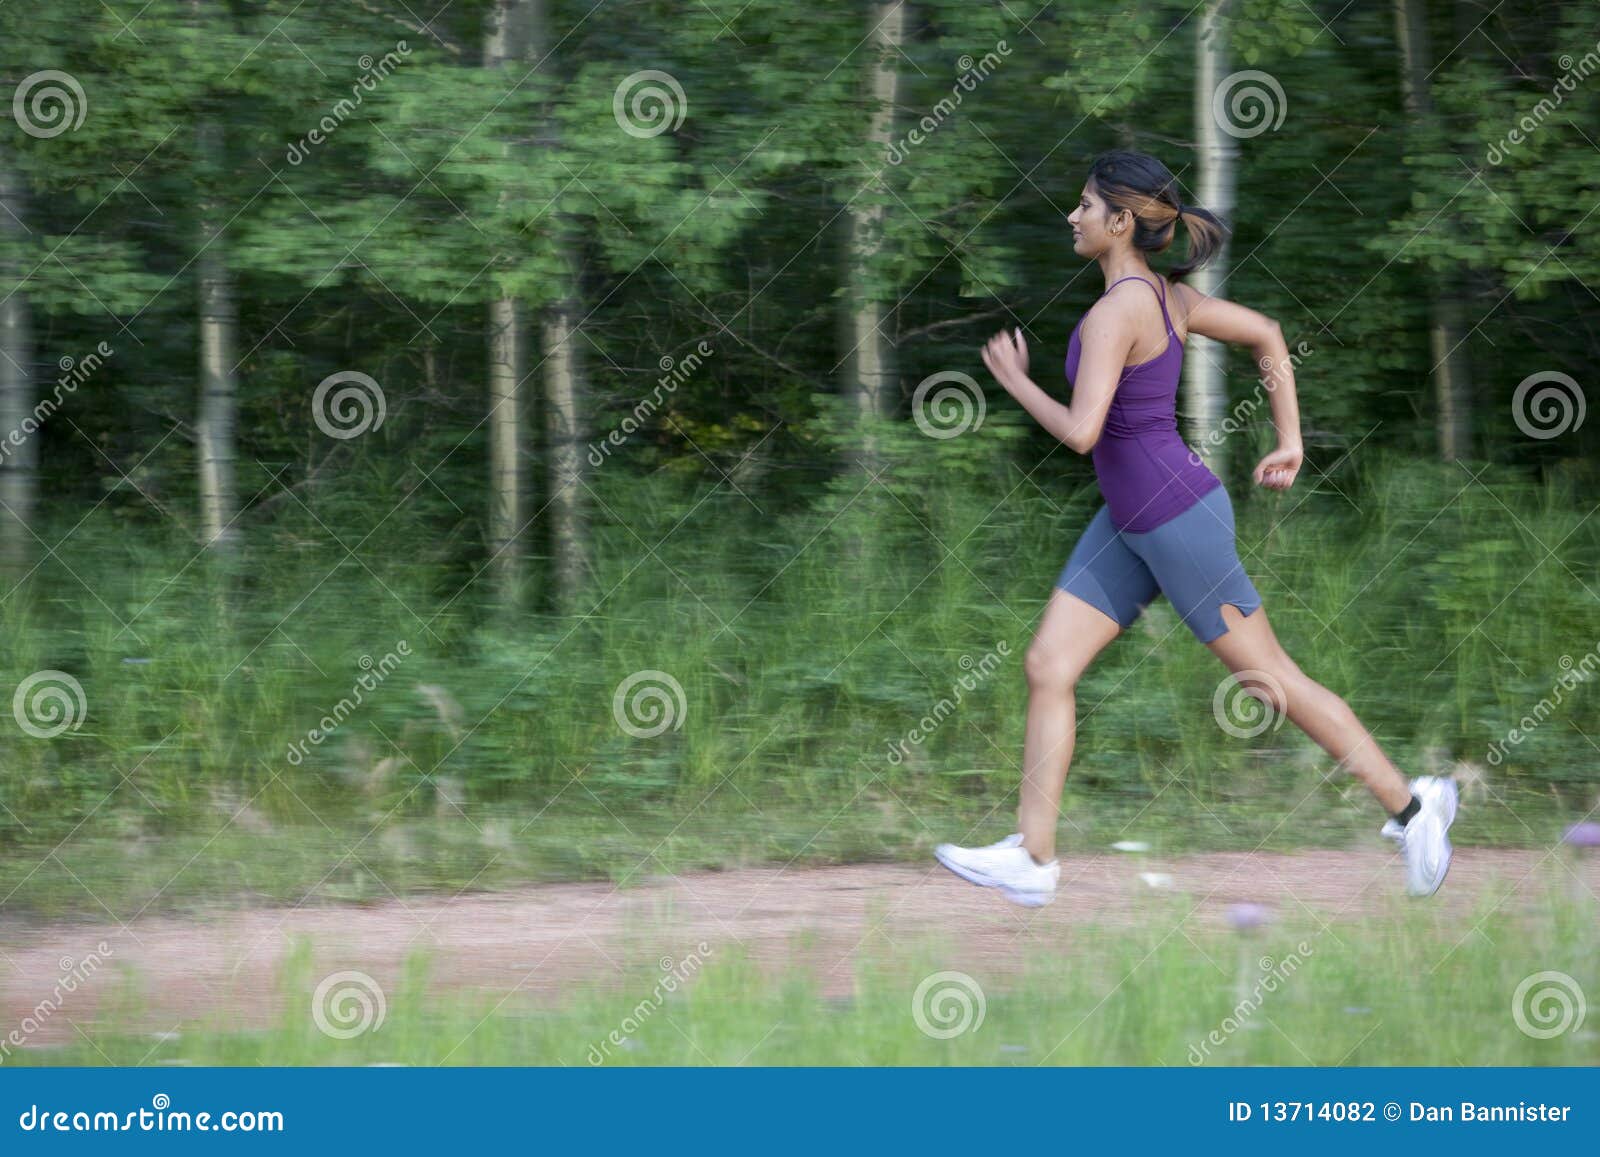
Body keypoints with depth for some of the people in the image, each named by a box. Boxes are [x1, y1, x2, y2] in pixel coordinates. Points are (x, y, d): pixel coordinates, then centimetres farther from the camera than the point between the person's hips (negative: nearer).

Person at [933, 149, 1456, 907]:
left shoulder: (1114, 313, -22)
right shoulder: (1164, 294, 6)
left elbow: (1080, 432, -28)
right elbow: (1266, 334, 15)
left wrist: (1014, 383, -11)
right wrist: (1290, 444, 17)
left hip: (1177, 516, -9)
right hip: (1129, 524, 9)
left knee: (1268, 678, 2)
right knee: (1047, 667, 3)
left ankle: (1410, 805, 14)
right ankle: (1031, 858, 4)